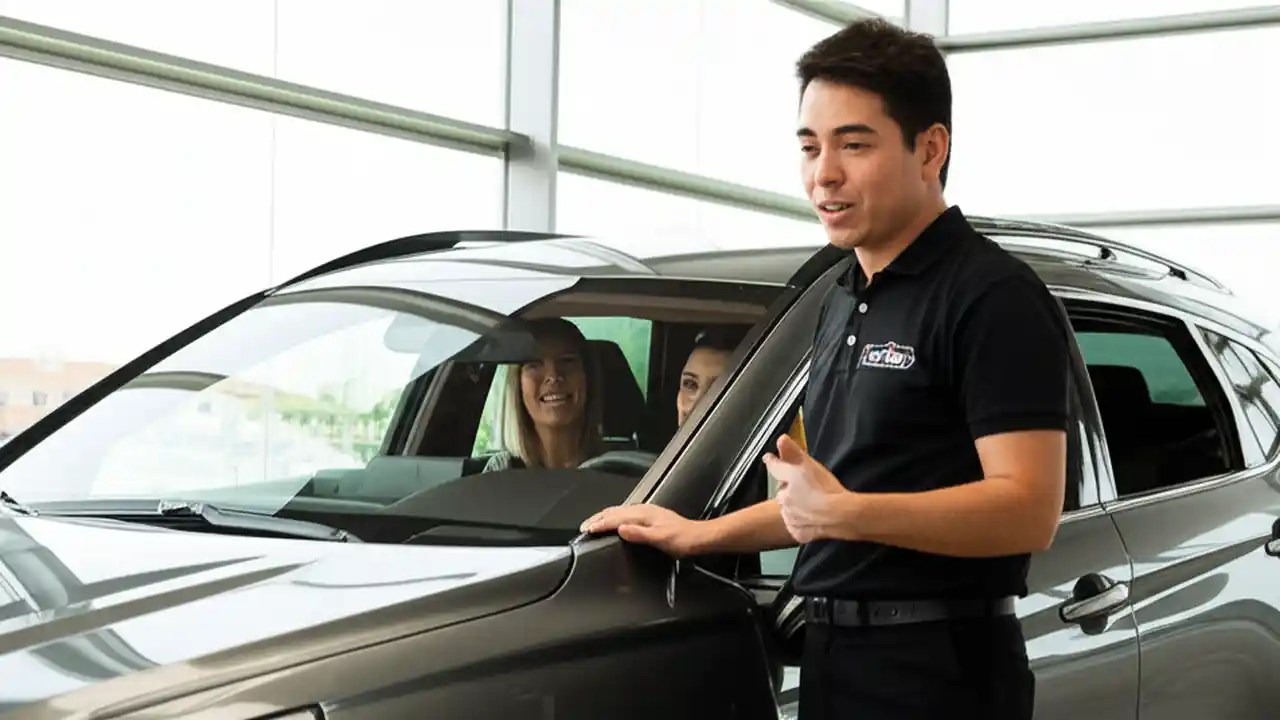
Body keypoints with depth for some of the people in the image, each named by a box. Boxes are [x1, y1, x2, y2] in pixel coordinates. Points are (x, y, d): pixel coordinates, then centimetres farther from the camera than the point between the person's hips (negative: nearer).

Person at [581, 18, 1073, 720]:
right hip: (836, 661, 9)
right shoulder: (844, 300, 18)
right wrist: (701, 534, 17)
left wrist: (845, 512, -27)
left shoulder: (994, 298, -12)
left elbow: (1028, 511, -20)